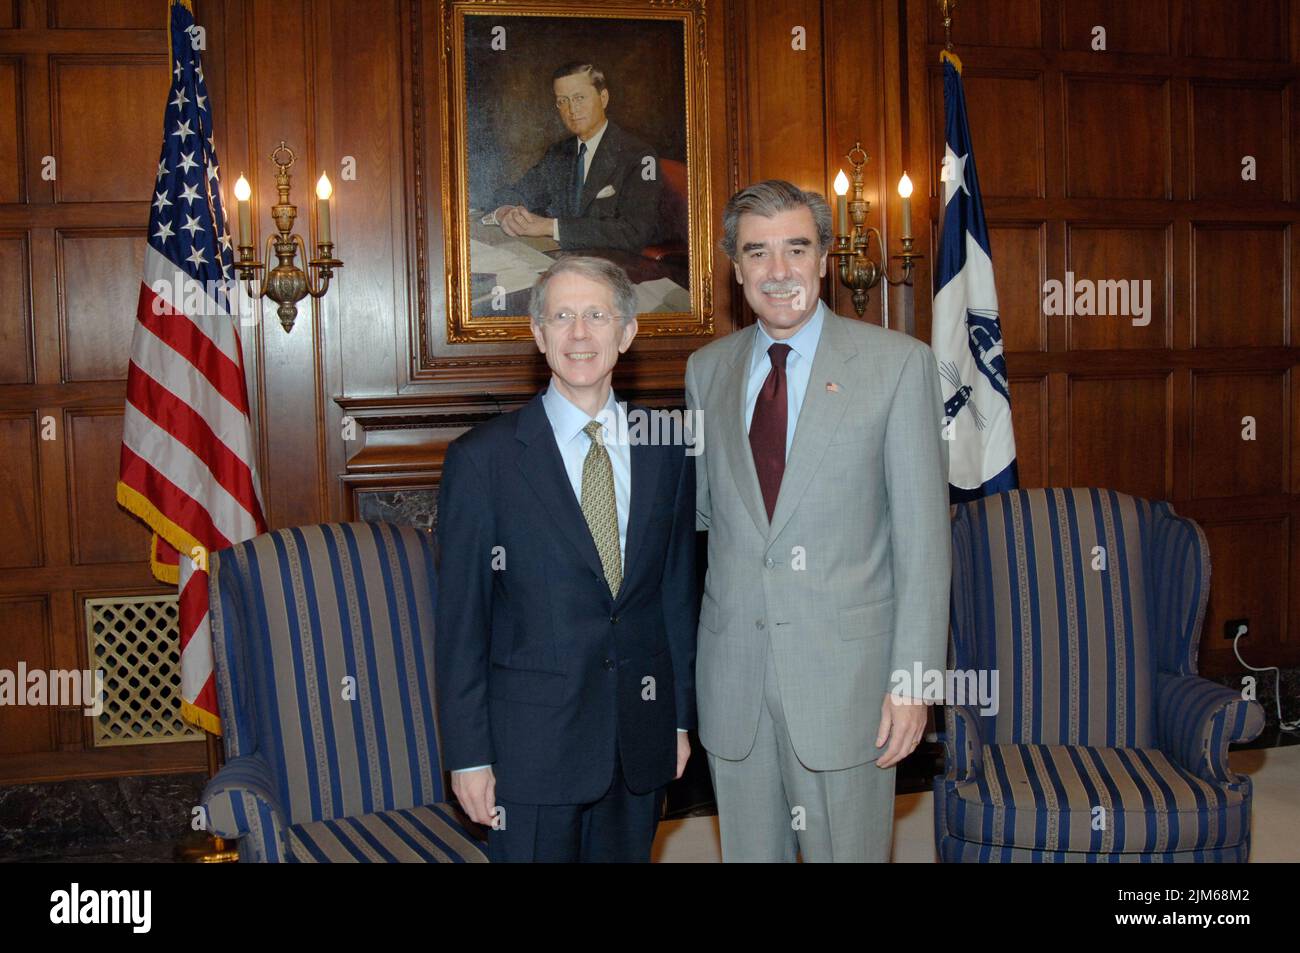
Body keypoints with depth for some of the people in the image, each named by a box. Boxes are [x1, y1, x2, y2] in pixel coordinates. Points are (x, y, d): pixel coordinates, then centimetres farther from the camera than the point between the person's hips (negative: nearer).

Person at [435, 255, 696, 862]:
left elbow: (678, 589, 9)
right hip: (531, 743, -3)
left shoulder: (666, 449, 4)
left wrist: (681, 717, 10)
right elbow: (459, 619, -6)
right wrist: (467, 755, -6)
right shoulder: (482, 459, -7)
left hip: (642, 738, 3)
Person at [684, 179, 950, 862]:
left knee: (848, 851, 8)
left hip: (846, 670, -3)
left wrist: (913, 677, -11)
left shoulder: (897, 363, -5)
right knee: (748, 852, 15)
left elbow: (923, 533, -7)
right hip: (732, 673, 4)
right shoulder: (706, 369, 7)